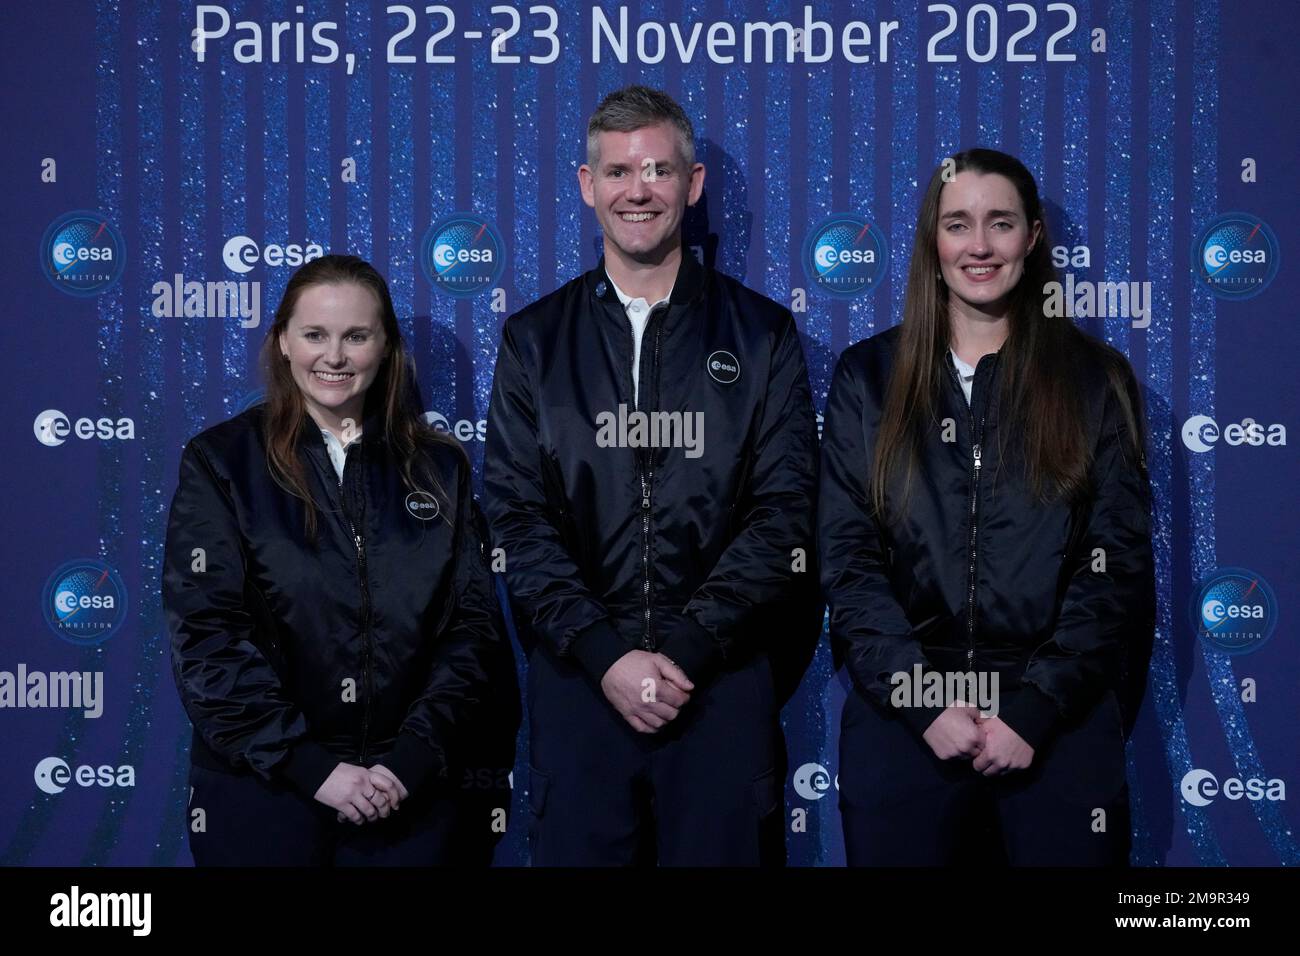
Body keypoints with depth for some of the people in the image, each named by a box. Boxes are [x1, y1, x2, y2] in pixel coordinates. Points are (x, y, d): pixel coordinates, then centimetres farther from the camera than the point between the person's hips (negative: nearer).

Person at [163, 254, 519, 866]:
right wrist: (312, 767, -16)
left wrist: (413, 759, -12)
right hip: (263, 793, -2)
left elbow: (472, 625, 1)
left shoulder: (437, 468, 7)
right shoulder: (219, 462, 0)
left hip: (416, 791, 2)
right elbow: (206, 635, -8)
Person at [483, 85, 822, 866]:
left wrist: (686, 649, -12)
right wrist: (605, 655, -10)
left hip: (723, 677, -1)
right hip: (579, 677, 1)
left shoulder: (760, 334, 6)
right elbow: (516, 517, 2)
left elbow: (784, 510, -1)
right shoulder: (535, 340, 9)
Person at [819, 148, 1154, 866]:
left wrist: (1036, 709, -10)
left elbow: (1119, 564, 0)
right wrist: (924, 703, -10)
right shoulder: (868, 377, 6)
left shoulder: (1094, 379, 5)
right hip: (902, 718, 0)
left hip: (1061, 722, 0)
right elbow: (846, 559, 1)